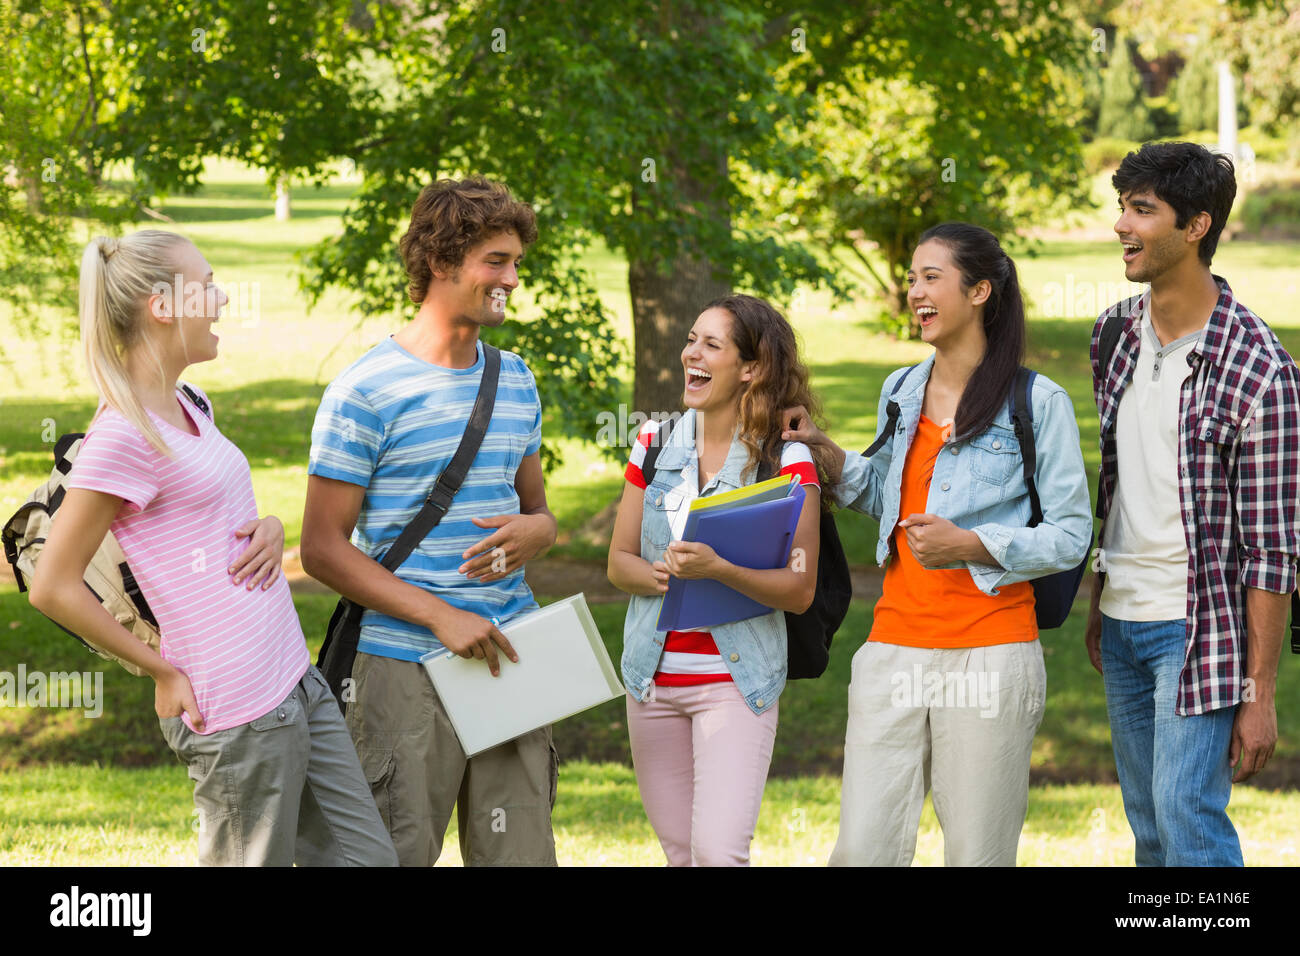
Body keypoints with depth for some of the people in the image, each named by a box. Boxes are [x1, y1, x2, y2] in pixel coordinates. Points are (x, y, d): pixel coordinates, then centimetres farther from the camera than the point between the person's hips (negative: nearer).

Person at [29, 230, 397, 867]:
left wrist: (269, 529, 3)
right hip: (238, 711, -9)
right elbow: (53, 587, -15)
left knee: (368, 859, 10)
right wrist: (164, 672, -9)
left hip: (294, 677, 9)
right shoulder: (125, 437, -15)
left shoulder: (187, 407, 12)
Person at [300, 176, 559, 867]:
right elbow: (322, 548, -9)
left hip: (511, 656, 6)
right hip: (406, 671, -5)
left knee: (522, 854, 3)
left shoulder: (514, 380, 14)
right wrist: (439, 616, -17)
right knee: (398, 857, -3)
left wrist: (535, 532, -2)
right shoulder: (365, 390, -7)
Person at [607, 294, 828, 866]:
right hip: (652, 675, 5)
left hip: (736, 678, -5)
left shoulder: (787, 463, -7)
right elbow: (619, 561, 9)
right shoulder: (656, 445, 6)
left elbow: (800, 591, -11)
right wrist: (661, 576, -13)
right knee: (679, 852, 10)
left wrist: (718, 569, -26)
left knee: (719, 850, -17)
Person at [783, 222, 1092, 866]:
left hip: (989, 654, -5)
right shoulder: (900, 392, 14)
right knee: (861, 851, -2)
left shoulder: (1038, 403, -3)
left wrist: (971, 544, -16)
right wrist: (827, 456, 12)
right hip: (894, 648, 5)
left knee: (977, 856, 1)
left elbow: (1071, 536, -3)